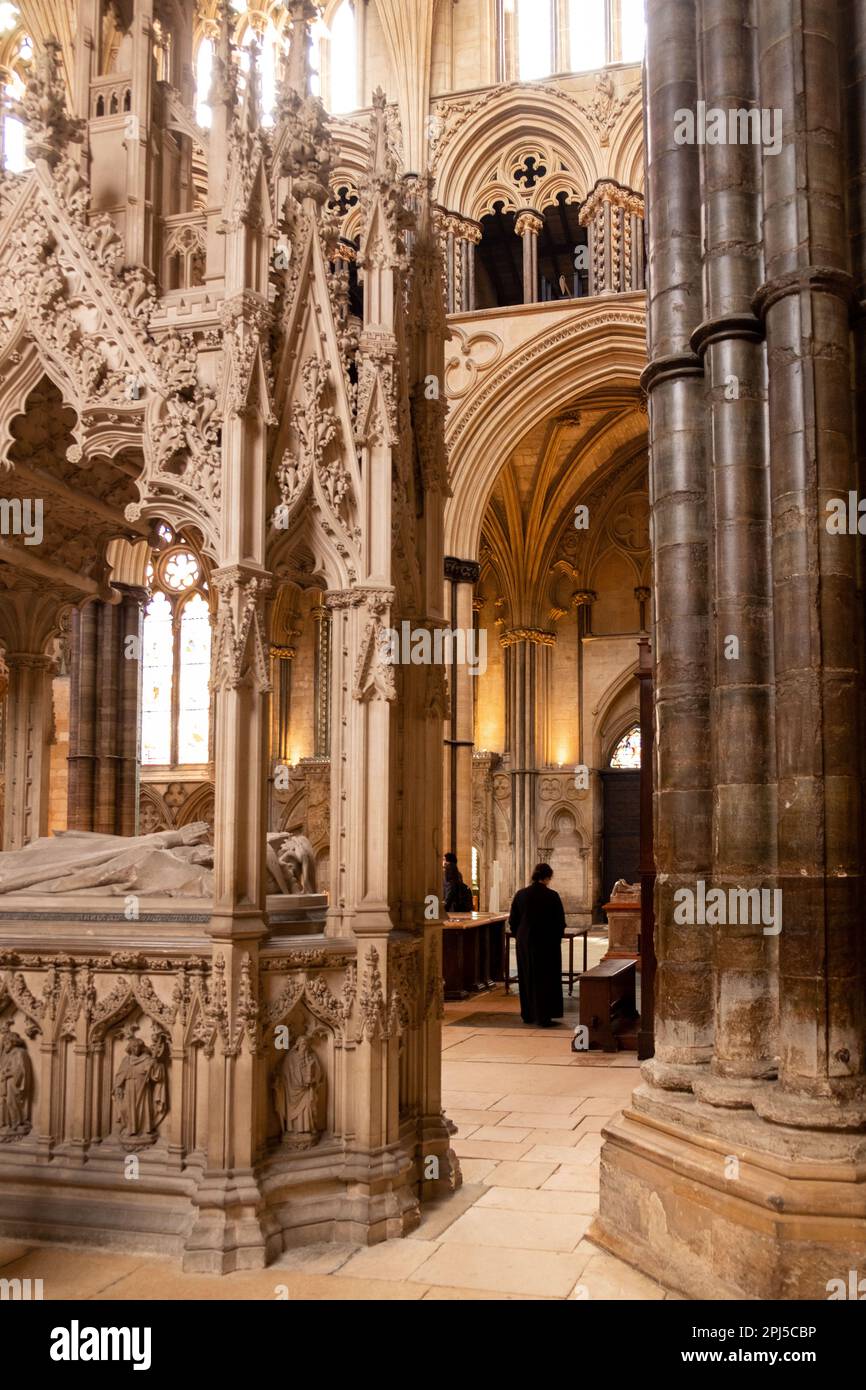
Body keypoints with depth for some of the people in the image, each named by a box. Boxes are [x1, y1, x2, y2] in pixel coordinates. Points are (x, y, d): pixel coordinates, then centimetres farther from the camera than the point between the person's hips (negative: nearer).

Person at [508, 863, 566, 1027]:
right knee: (545, 979, 6)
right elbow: (560, 922, -8)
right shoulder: (552, 896, -12)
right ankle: (543, 1017, 4)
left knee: (527, 978, 15)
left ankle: (528, 1015, 23)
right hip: (547, 944, -3)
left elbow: (512, 921, 3)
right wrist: (556, 938, 8)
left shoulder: (520, 895, -3)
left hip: (524, 942, 3)